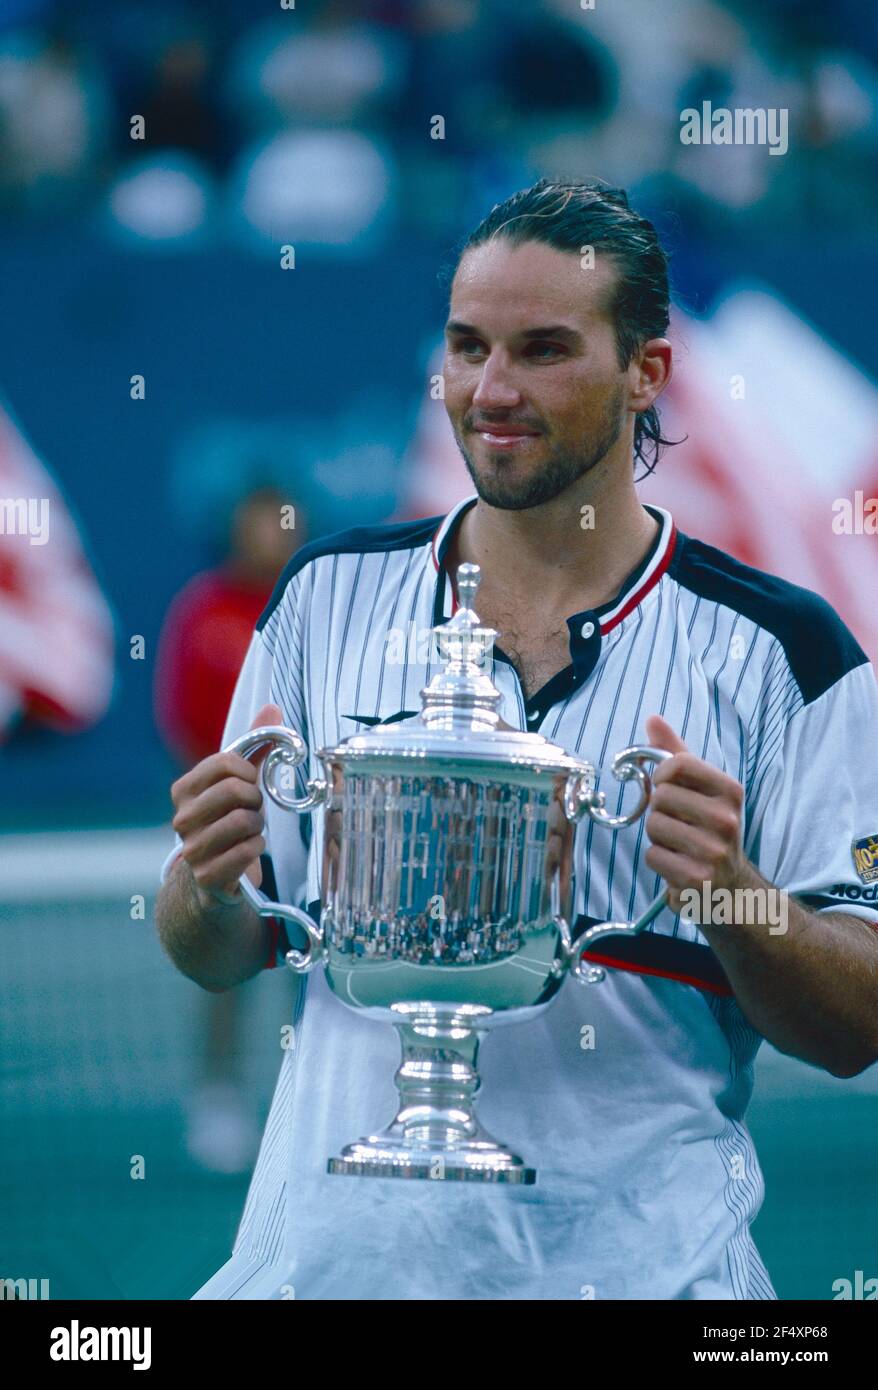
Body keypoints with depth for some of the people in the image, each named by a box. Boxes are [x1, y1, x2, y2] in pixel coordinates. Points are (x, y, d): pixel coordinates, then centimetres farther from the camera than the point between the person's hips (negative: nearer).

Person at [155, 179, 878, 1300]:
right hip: (335, 1241, 3)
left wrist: (730, 893, -21)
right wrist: (207, 883, -10)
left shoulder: (783, 650, -2)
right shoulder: (329, 596, 7)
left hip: (631, 1251, -2)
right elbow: (219, 956, 12)